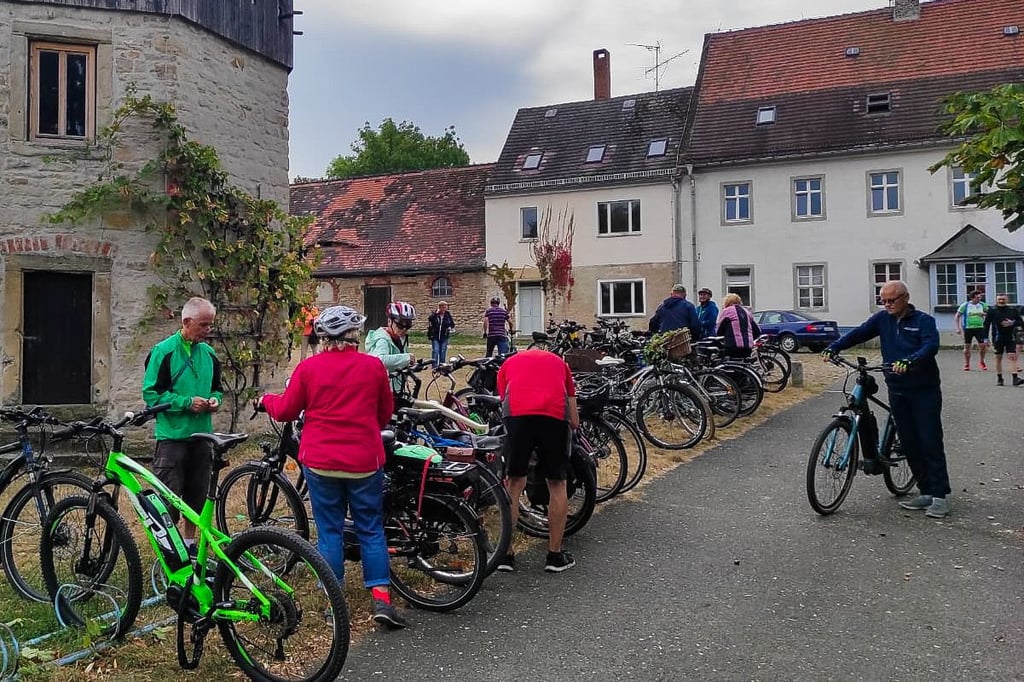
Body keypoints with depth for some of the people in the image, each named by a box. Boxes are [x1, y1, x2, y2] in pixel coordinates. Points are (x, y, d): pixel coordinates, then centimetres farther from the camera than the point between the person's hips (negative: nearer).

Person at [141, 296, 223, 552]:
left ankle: (189, 543, 29)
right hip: (171, 436, -5)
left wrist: (215, 399, -1)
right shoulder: (164, 351, -7)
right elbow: (151, 393, -10)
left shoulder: (209, 354, 10)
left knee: (197, 495, 13)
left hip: (201, 436, 5)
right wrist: (187, 402, -17)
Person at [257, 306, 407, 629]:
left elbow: (285, 411, 2)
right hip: (364, 460, 0)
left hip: (320, 460, 0)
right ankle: (381, 598, 5)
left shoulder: (308, 367, -6)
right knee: (371, 529, 10)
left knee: (330, 530, 11)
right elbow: (386, 412, 7)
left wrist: (266, 400, 23)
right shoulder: (373, 366, -4)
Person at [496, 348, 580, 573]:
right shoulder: (559, 362, 34)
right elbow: (575, 421, 28)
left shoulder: (508, 363, 33)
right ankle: (555, 555, 24)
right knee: (557, 485, 16)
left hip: (517, 413, 0)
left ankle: (505, 554, 20)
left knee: (514, 483, 15)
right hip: (555, 415, 0)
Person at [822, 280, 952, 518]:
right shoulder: (882, 319, 8)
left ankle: (940, 495, 3)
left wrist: (909, 361, -39)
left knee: (930, 442, -4)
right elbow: (858, 333, -2)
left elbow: (931, 345, -21)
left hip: (924, 390, -5)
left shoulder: (923, 320, -5)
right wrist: (833, 347, -17)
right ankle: (926, 492, 17)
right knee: (909, 443, 7)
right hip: (897, 390, 5)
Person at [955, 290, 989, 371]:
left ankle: (981, 362, 16)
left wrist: (985, 314, -8)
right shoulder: (965, 305, -3)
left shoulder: (983, 305, 4)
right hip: (968, 328, -1)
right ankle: (966, 364, 15)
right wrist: (958, 328, -6)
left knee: (982, 346, -5)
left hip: (980, 328, 1)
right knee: (967, 347, 2)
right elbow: (957, 317, 2)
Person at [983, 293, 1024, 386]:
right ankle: (999, 378, 16)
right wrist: (986, 338, -4)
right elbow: (987, 324, 0)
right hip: (998, 338, -1)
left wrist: (1013, 323, -13)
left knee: (1013, 357, -8)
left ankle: (1015, 378, -11)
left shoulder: (1013, 310, 5)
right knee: (998, 357, 7)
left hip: (1011, 338, 1)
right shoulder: (992, 310, 0)